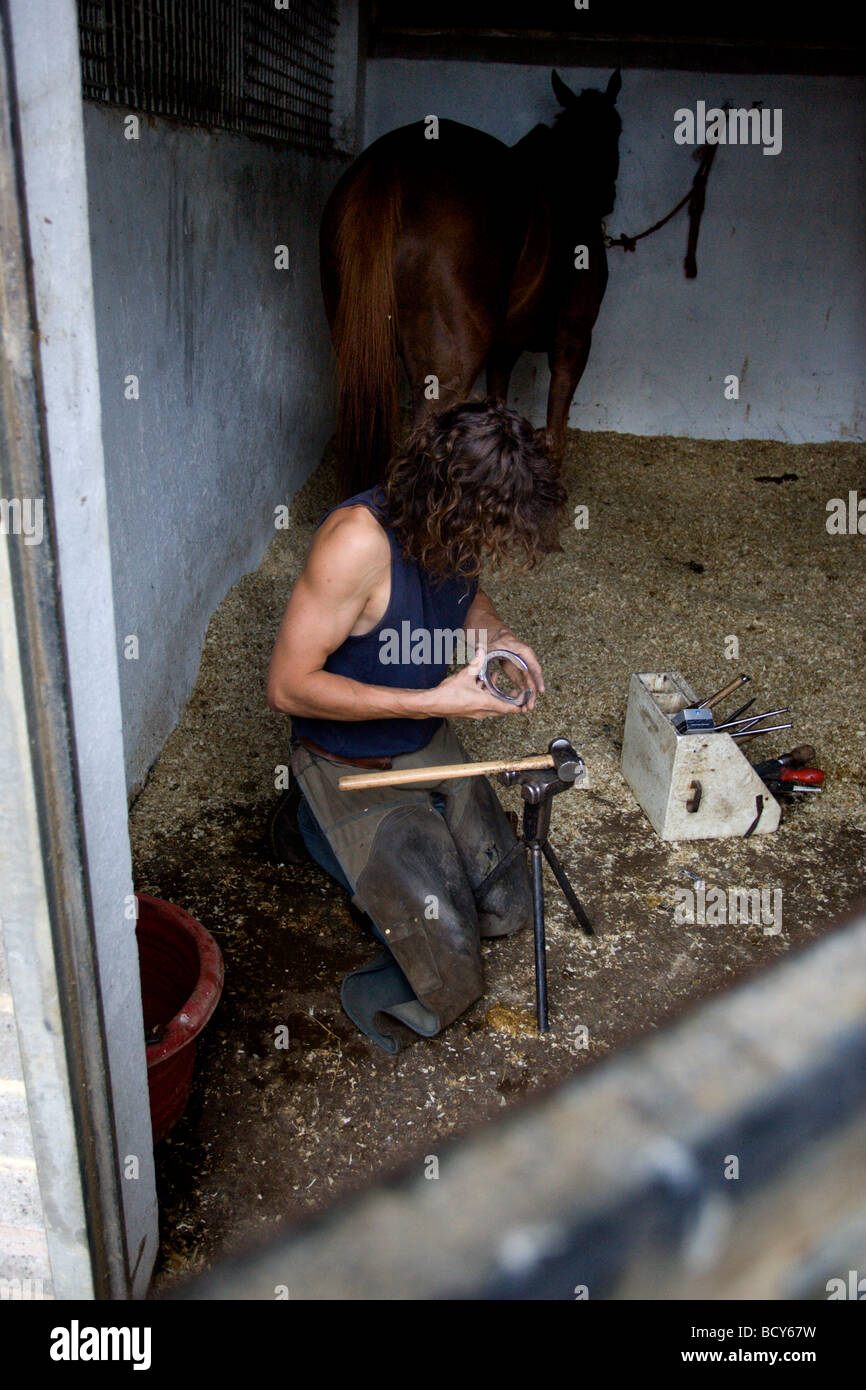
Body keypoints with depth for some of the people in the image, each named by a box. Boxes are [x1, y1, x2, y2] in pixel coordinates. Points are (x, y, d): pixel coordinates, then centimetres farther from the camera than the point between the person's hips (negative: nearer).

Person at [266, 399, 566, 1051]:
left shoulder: (458, 527, -9)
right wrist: (434, 702, -29)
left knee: (508, 910, 10)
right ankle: (324, 829, 9)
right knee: (445, 941, -14)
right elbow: (289, 686, -28)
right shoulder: (359, 538, -31)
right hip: (351, 768, -7)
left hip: (431, 747, 7)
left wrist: (499, 636, -9)